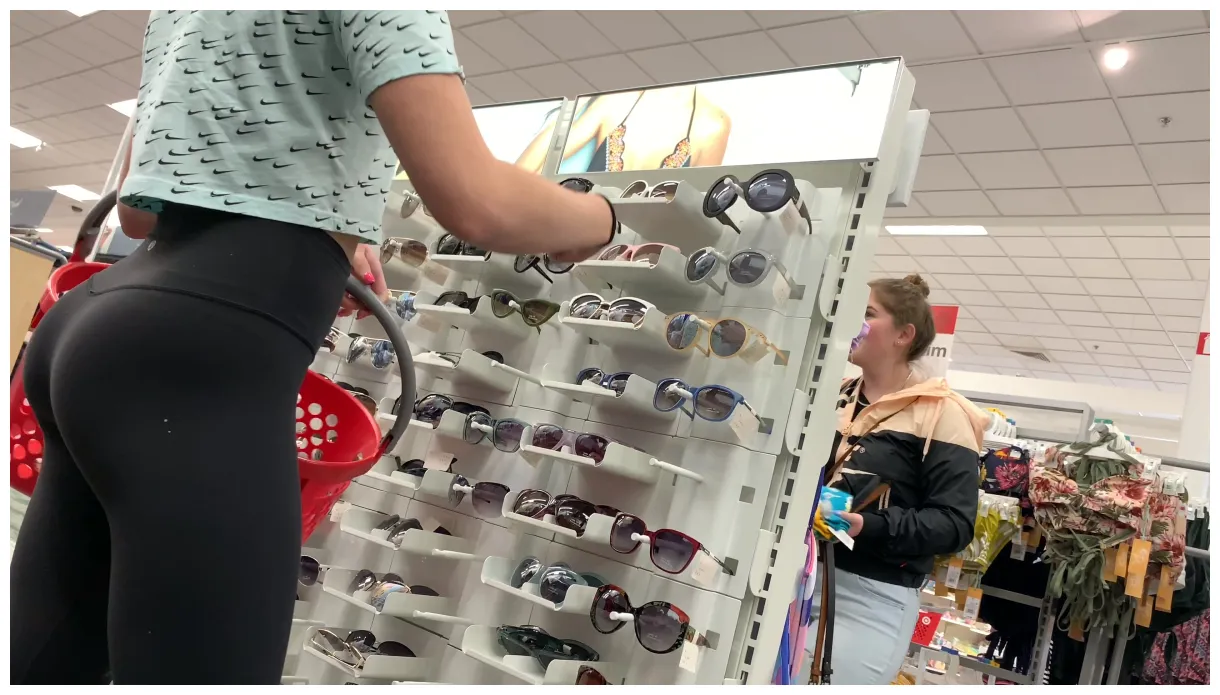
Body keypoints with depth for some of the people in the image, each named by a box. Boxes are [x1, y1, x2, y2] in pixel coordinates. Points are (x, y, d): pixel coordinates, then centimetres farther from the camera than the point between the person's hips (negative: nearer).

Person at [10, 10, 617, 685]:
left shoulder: (181, 14, 23)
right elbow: (477, 202, -16)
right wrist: (598, 217, 5)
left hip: (99, 335, 10)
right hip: (198, 363, -9)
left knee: (45, 667, 17)